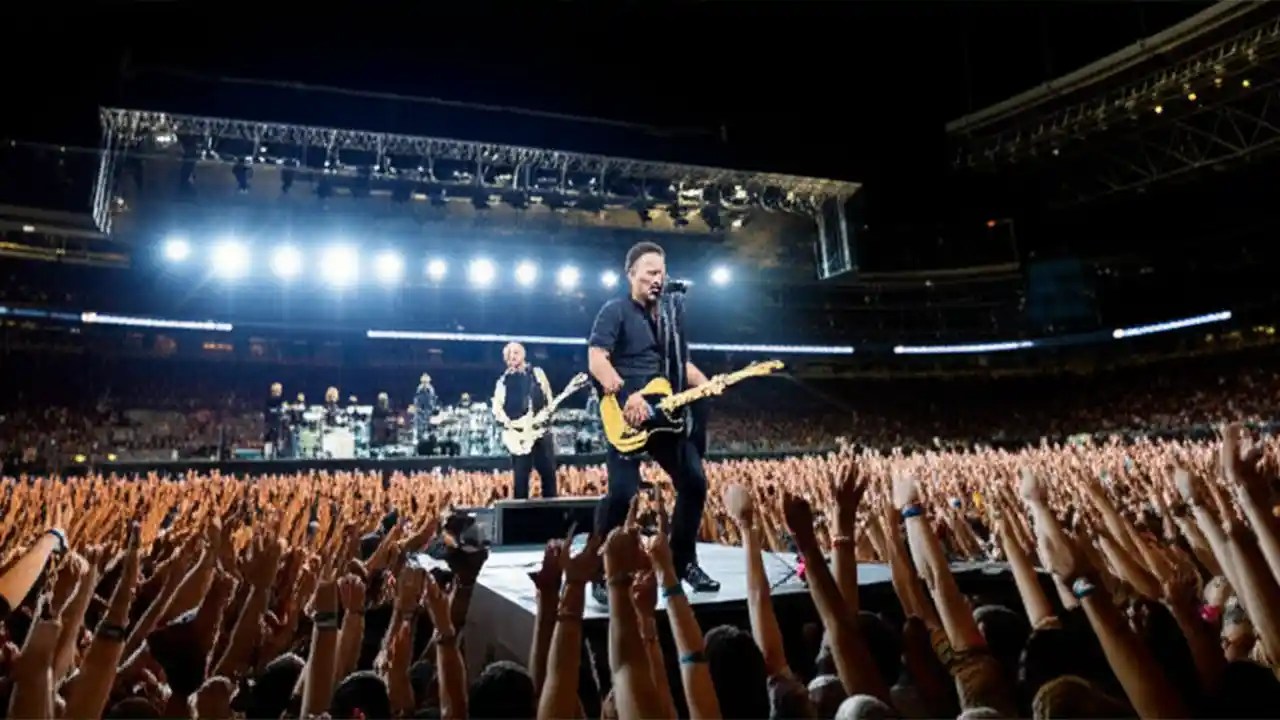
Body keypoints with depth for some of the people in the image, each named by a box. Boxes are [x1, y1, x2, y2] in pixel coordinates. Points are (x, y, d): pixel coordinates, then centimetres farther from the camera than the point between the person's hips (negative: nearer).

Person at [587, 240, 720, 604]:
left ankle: (683, 561, 22)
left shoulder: (672, 311, 17)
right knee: (622, 493, -15)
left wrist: (706, 386, 5)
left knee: (694, 482, 5)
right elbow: (596, 360, -16)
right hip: (626, 416, -7)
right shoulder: (615, 311, -4)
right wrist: (627, 396, -26)